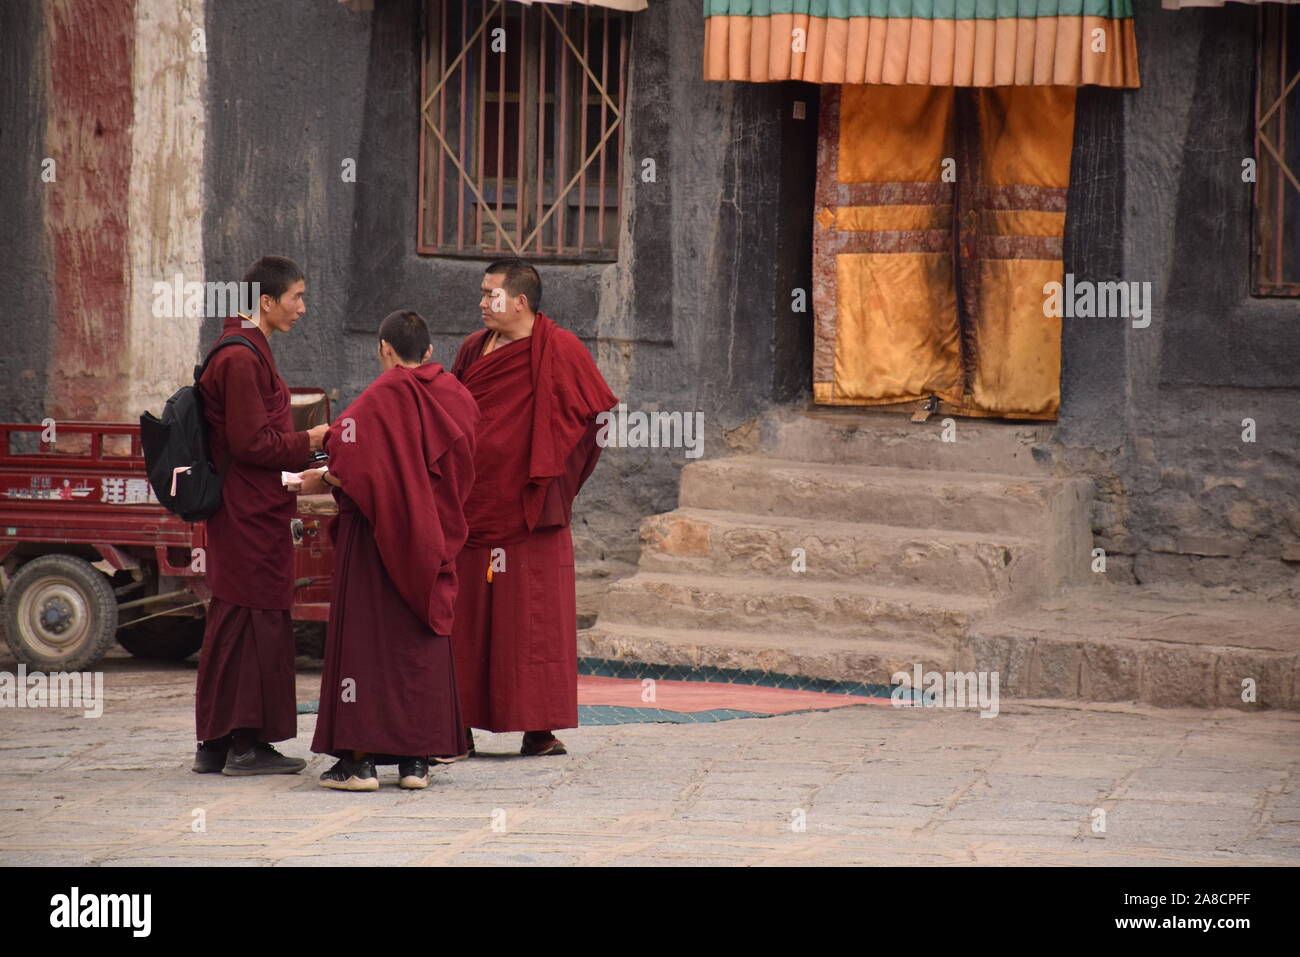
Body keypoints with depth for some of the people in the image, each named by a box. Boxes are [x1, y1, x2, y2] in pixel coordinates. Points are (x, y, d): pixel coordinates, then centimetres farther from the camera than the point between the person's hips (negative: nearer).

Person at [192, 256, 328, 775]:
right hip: (252, 513, -10)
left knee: (231, 625, 12)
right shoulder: (242, 359, -17)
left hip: (239, 511, 10)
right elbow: (252, 441, -20)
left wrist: (301, 459, 14)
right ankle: (248, 745, -2)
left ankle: (215, 743, 17)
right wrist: (309, 441, -8)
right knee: (257, 620, -6)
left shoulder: (244, 352, 16)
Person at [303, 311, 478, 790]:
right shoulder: (457, 398, 5)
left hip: (378, 537, -6)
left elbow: (353, 471, -23)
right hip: (432, 542, 6)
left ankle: (360, 758, -4)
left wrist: (322, 482, -2)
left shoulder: (380, 399, -14)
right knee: (424, 642, 10)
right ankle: (416, 759, 10)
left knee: (366, 641, -1)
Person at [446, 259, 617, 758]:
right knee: (464, 618, 4)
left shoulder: (560, 350, -6)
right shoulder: (473, 348, 12)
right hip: (471, 507, 5)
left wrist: (552, 478, -3)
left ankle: (539, 727, 2)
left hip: (527, 510, -5)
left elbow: (594, 415, -5)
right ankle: (458, 729, 7)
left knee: (531, 617, -3)